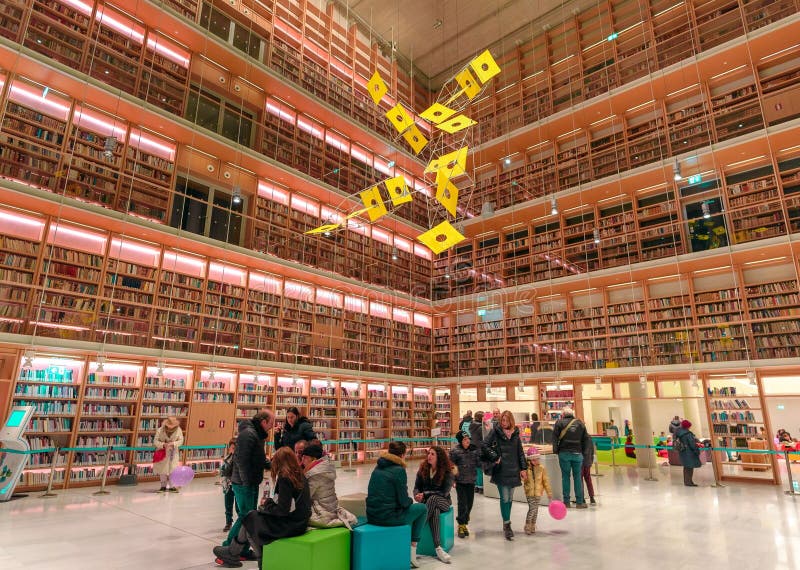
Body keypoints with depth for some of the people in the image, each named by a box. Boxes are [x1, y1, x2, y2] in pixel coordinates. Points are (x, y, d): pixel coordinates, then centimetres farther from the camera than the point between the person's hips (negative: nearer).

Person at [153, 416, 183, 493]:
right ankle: (163, 486, 22)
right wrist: (163, 445, -33)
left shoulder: (178, 430, -13)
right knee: (162, 470, 7)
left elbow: (180, 441, -13)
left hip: (173, 452, 0)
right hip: (162, 452, 0)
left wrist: (172, 444, -31)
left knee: (173, 469, -5)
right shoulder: (160, 430, -15)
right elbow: (155, 441, -16)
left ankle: (172, 486, 5)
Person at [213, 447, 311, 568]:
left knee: (250, 519, 8)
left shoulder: (285, 478, -18)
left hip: (290, 524, -8)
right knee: (255, 516, 14)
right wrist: (272, 502, 10)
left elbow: (283, 509, -20)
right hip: (299, 520, 8)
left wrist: (268, 505, -3)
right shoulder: (300, 476, 5)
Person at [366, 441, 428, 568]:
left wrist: (408, 500, 23)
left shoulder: (377, 468, 9)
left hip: (371, 516, 7)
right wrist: (411, 500, 11)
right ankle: (412, 547, 18)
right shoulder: (399, 470, -12)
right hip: (388, 517, -7)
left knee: (407, 508, 31)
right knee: (422, 508, 15)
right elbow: (404, 502, -11)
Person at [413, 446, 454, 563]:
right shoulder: (423, 469, 2)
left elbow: (444, 493, -14)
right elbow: (416, 488, 6)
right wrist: (418, 496, -18)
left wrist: (425, 494, -20)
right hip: (426, 501, 2)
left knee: (433, 499, -38)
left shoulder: (447, 472, -9)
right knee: (435, 511, -36)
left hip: (442, 501, -2)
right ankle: (437, 548, -38)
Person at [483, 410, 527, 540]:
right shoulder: (495, 431, -2)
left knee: (510, 498, 11)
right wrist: (495, 457, -11)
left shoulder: (515, 433, 10)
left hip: (513, 470, 4)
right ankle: (506, 525, 2)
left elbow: (520, 452, 13)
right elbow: (485, 445, -6)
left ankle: (507, 524, 22)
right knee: (504, 498, -6)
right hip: (501, 470, -4)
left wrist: (523, 468, 9)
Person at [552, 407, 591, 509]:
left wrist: (555, 450, 4)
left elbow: (555, 438, -4)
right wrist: (583, 451, 14)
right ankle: (579, 502, 9)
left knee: (565, 476, 6)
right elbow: (586, 439, 9)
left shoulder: (559, 423, 0)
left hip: (564, 453, -2)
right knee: (577, 477, 8)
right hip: (577, 454, 2)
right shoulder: (580, 423, 8)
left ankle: (566, 502, 8)